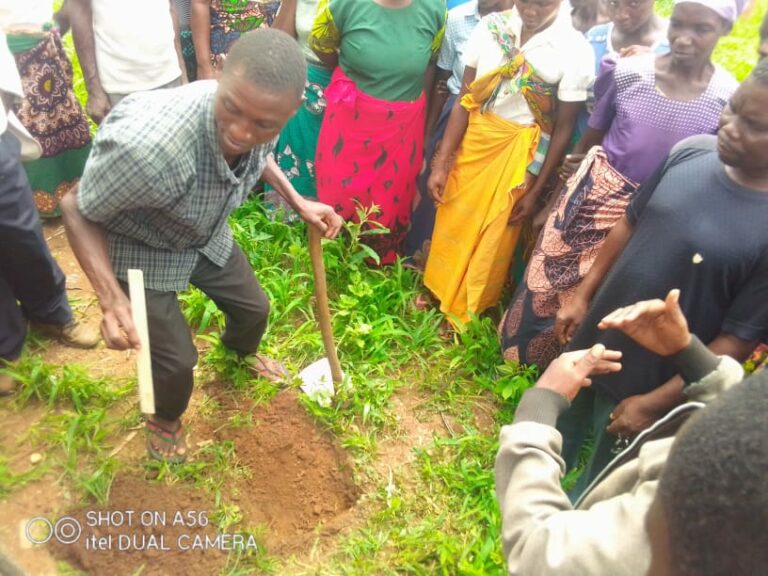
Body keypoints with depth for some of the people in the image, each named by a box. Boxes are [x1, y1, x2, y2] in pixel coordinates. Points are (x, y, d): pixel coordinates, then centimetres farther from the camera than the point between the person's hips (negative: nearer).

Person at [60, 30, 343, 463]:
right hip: (140, 249, -5)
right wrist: (111, 299, -36)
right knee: (176, 359, 1)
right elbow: (77, 211, -26)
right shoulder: (146, 145, -46)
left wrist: (298, 202, -7)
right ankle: (164, 420, 39)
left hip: (207, 235, 5)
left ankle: (242, 351, 59)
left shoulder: (261, 120, -26)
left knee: (254, 307, 19)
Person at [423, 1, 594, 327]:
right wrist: (441, 162, -4)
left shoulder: (575, 50, -13)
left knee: (491, 241, 12)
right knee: (450, 226, 15)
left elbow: (563, 128, -7)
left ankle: (464, 317, 34)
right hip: (471, 140, 3)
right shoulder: (490, 27, -6)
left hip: (519, 154, -2)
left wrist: (535, 191, -5)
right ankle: (436, 296, 41)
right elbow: (464, 99, -3)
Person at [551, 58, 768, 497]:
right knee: (556, 437, 29)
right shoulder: (691, 152, -9)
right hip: (592, 340, 6)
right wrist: (583, 296, 5)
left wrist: (656, 402, -17)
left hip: (649, 380, -5)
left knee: (600, 487, 18)